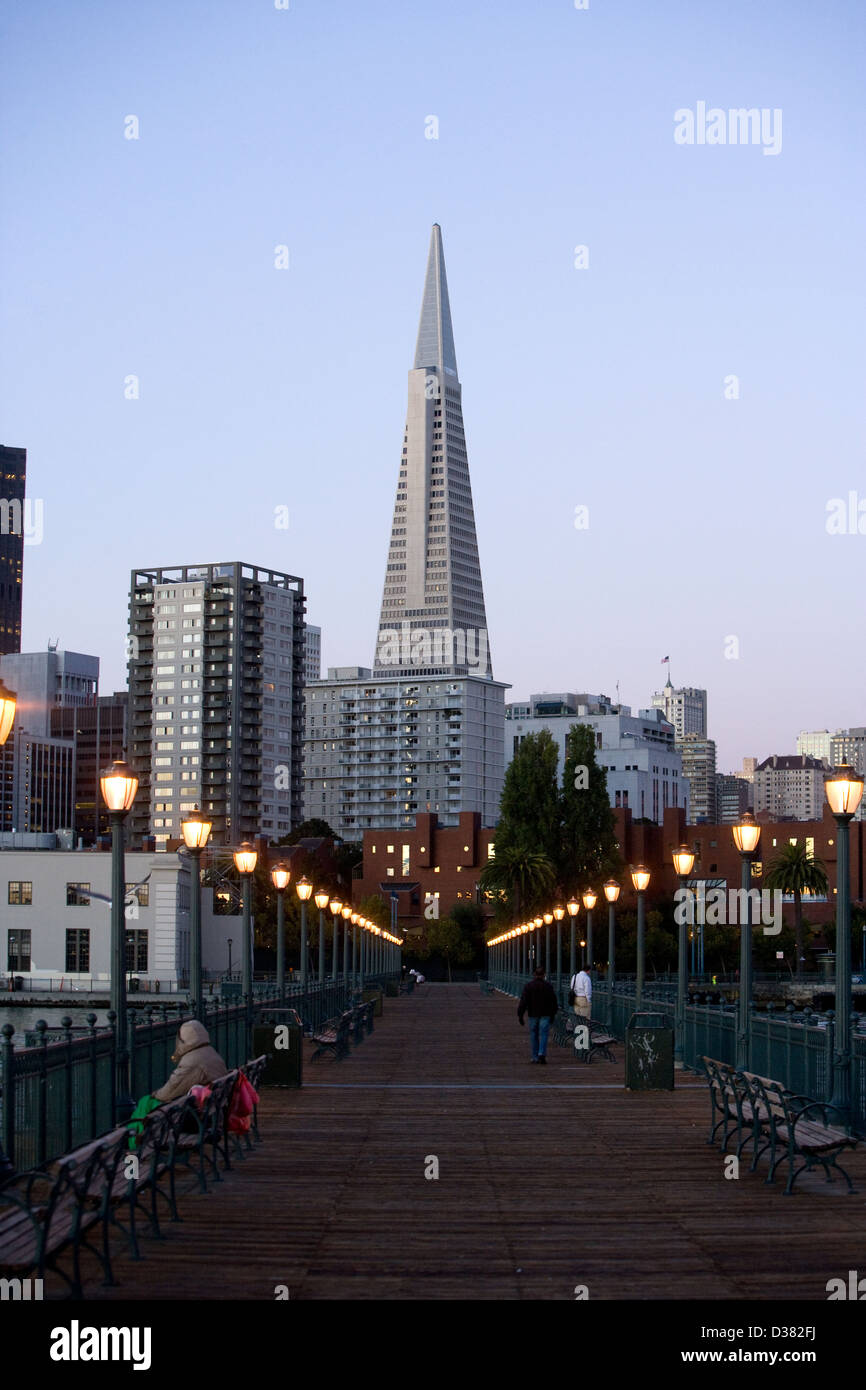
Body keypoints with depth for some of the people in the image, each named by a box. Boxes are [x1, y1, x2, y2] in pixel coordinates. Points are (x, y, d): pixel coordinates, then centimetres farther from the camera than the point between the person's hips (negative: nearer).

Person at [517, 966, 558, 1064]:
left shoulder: (528, 986, -6)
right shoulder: (548, 986, -2)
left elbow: (523, 1001, -8)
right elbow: (554, 1001, 3)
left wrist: (520, 1015, -6)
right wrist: (553, 1014, 14)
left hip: (533, 1014, 0)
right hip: (545, 1015, 0)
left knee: (534, 1035, 11)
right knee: (543, 1035, -1)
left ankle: (535, 1057, 17)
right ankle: (542, 1054, -19)